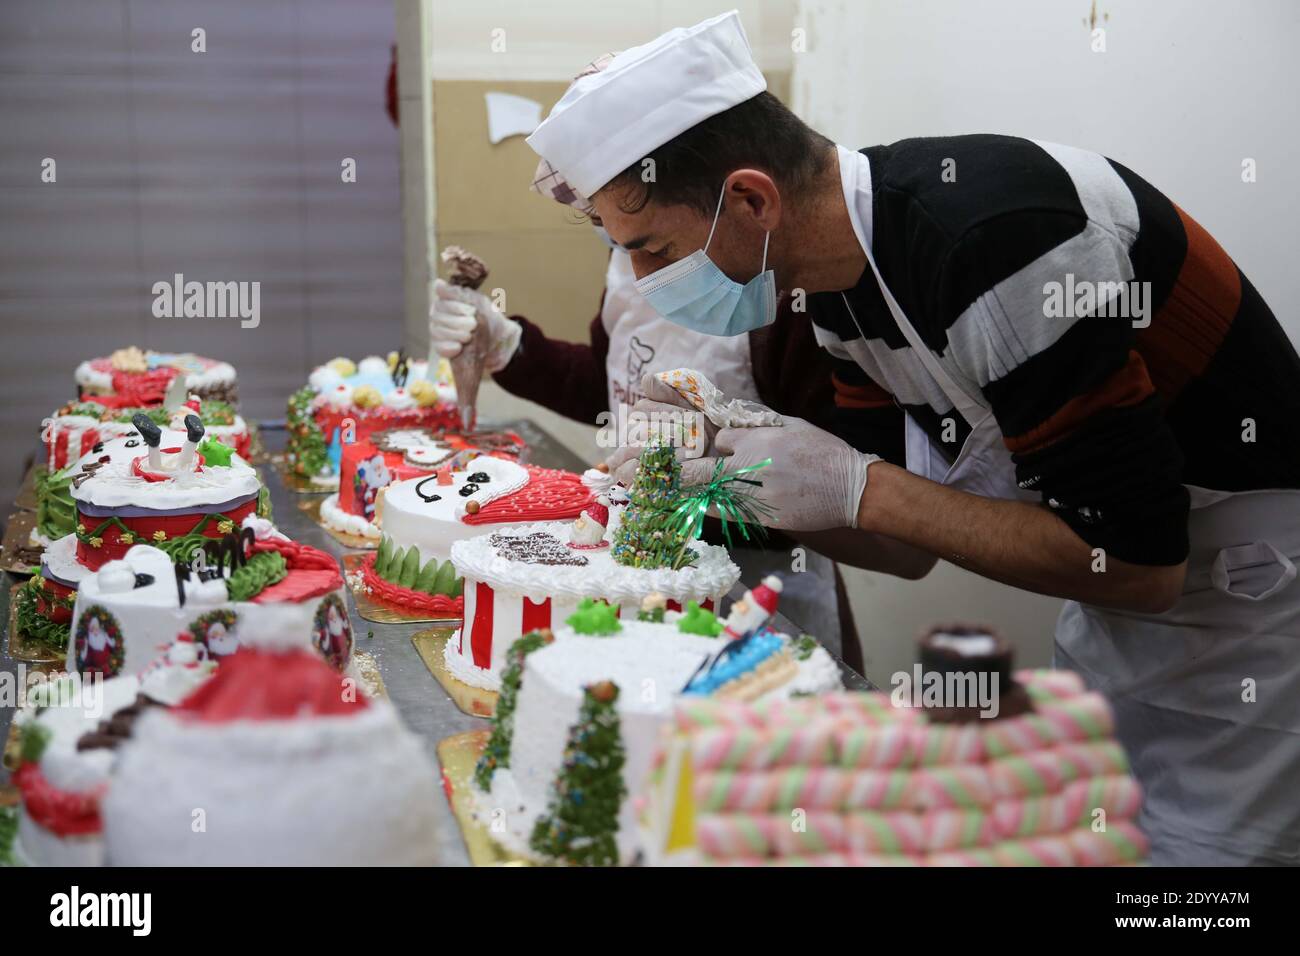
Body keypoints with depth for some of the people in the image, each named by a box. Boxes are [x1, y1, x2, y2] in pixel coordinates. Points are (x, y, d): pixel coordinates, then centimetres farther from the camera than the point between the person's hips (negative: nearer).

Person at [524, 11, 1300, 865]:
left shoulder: (988, 236, -31)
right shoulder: (839, 282, -4)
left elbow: (1131, 556, -28)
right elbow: (913, 542, 3)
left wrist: (853, 486, -27)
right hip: (1127, 598, 8)